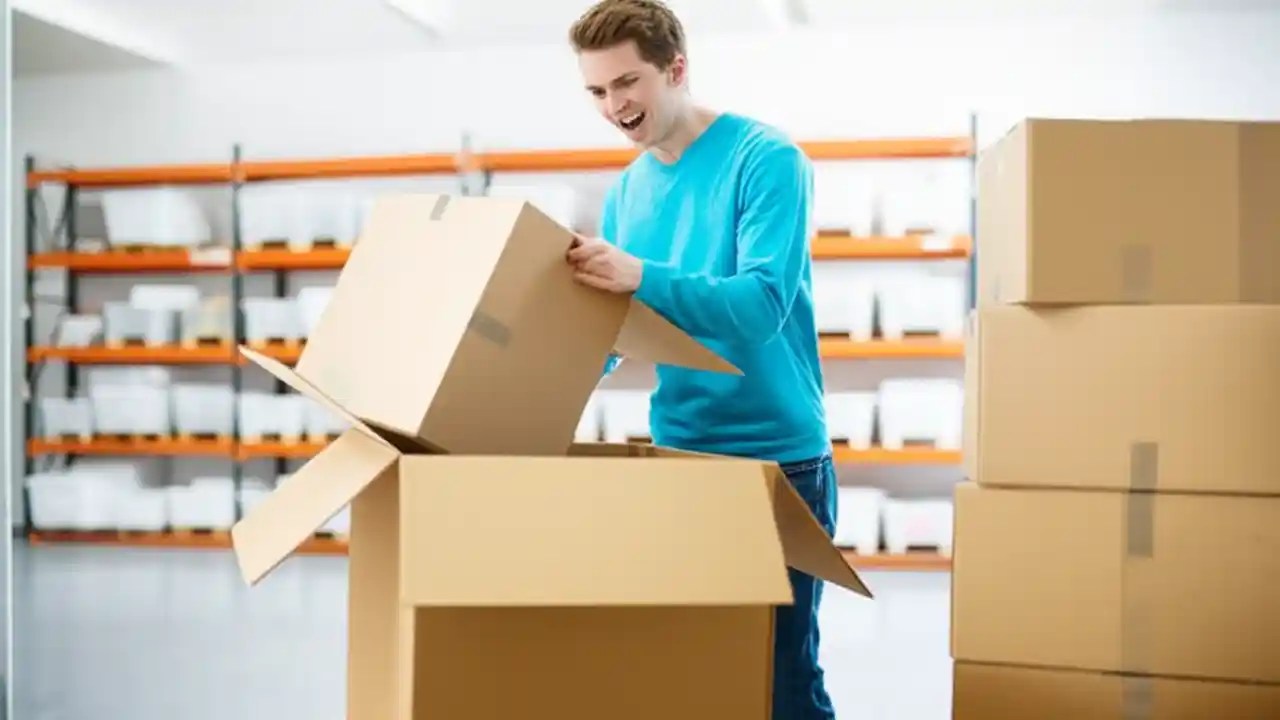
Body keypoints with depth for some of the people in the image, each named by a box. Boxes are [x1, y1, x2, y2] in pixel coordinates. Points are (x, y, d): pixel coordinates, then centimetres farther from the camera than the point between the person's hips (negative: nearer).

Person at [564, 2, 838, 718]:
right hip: (676, 456, 6)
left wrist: (640, 276, -34)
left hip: (777, 459, -6)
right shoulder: (628, 189, 9)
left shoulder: (766, 158, -11)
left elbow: (762, 305, -22)